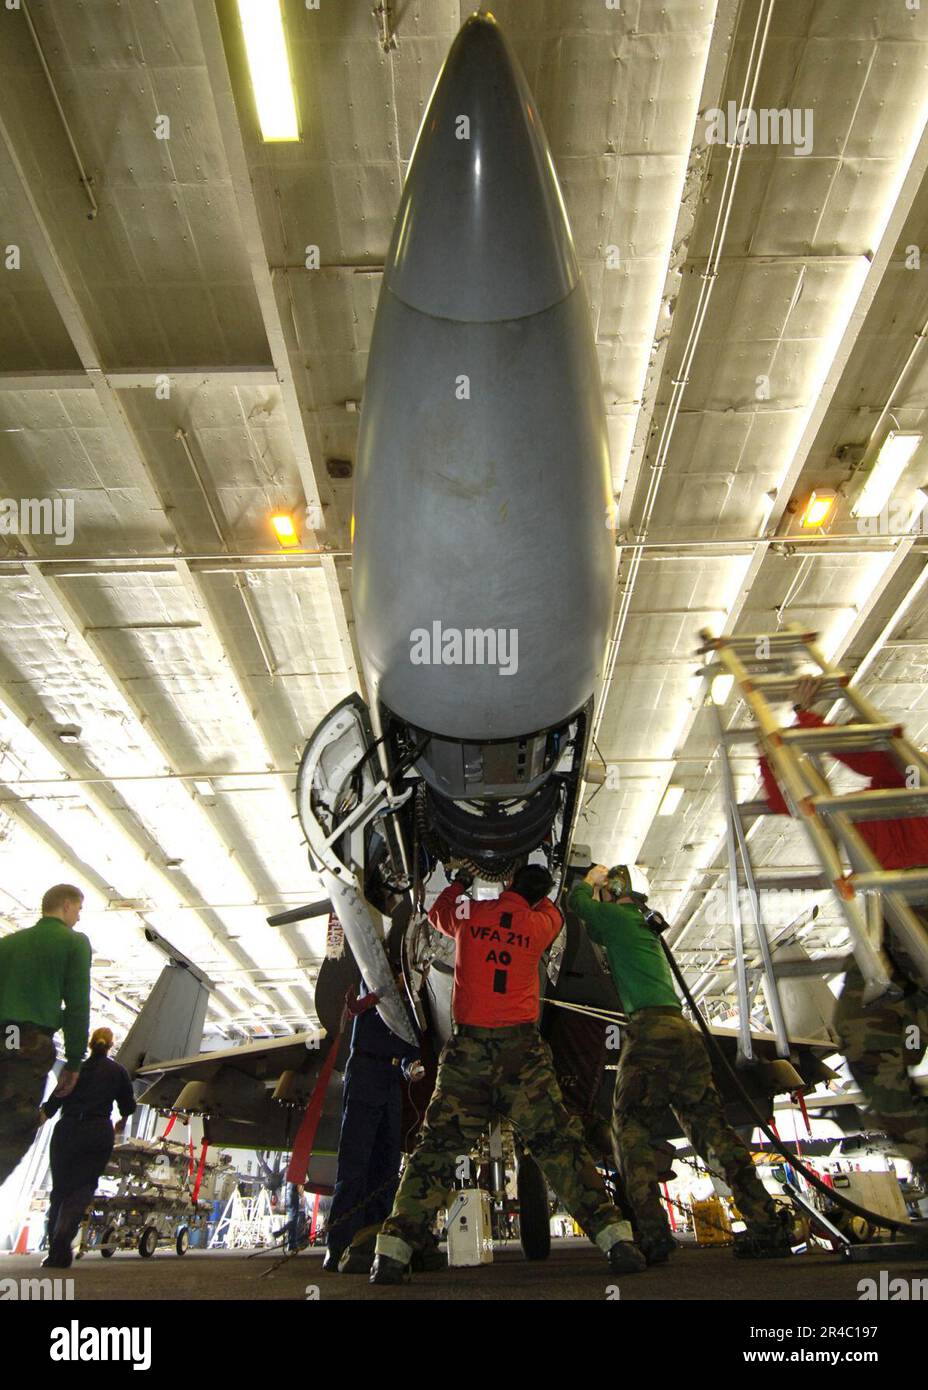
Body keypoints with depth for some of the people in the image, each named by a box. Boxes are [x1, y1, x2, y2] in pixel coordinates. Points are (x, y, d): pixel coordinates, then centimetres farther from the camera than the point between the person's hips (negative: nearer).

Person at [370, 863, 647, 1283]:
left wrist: (462, 881, 43)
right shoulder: (538, 926, 5)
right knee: (557, 1142, 3)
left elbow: (437, 912, 28)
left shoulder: (471, 914, 5)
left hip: (467, 1047, 0)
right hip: (522, 1049, 0)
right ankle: (614, 1236, 0)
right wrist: (534, 891, 43)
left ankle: (393, 1250, 2)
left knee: (437, 1147, 5)